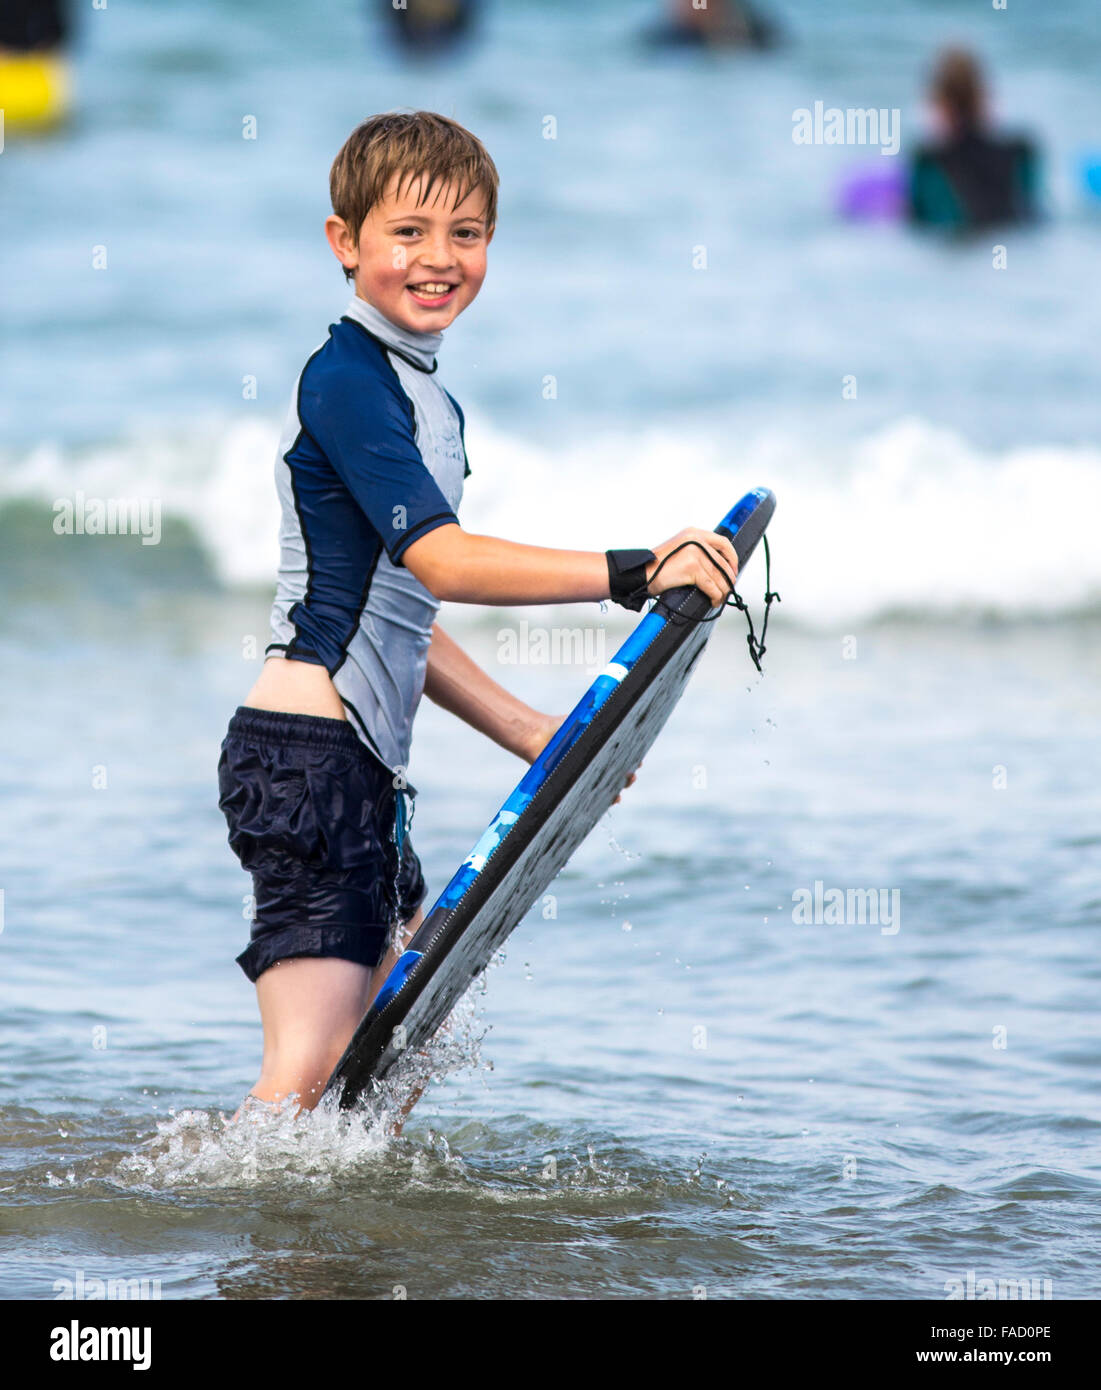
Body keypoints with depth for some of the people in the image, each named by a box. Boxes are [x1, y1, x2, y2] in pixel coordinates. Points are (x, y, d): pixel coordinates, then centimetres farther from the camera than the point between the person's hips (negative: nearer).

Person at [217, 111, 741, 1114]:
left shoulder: (431, 404, 18)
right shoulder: (344, 380, -12)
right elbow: (441, 560, -25)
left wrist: (537, 737, 22)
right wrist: (633, 574, -29)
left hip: (365, 767, 11)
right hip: (306, 756, -11)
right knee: (310, 1078, -17)